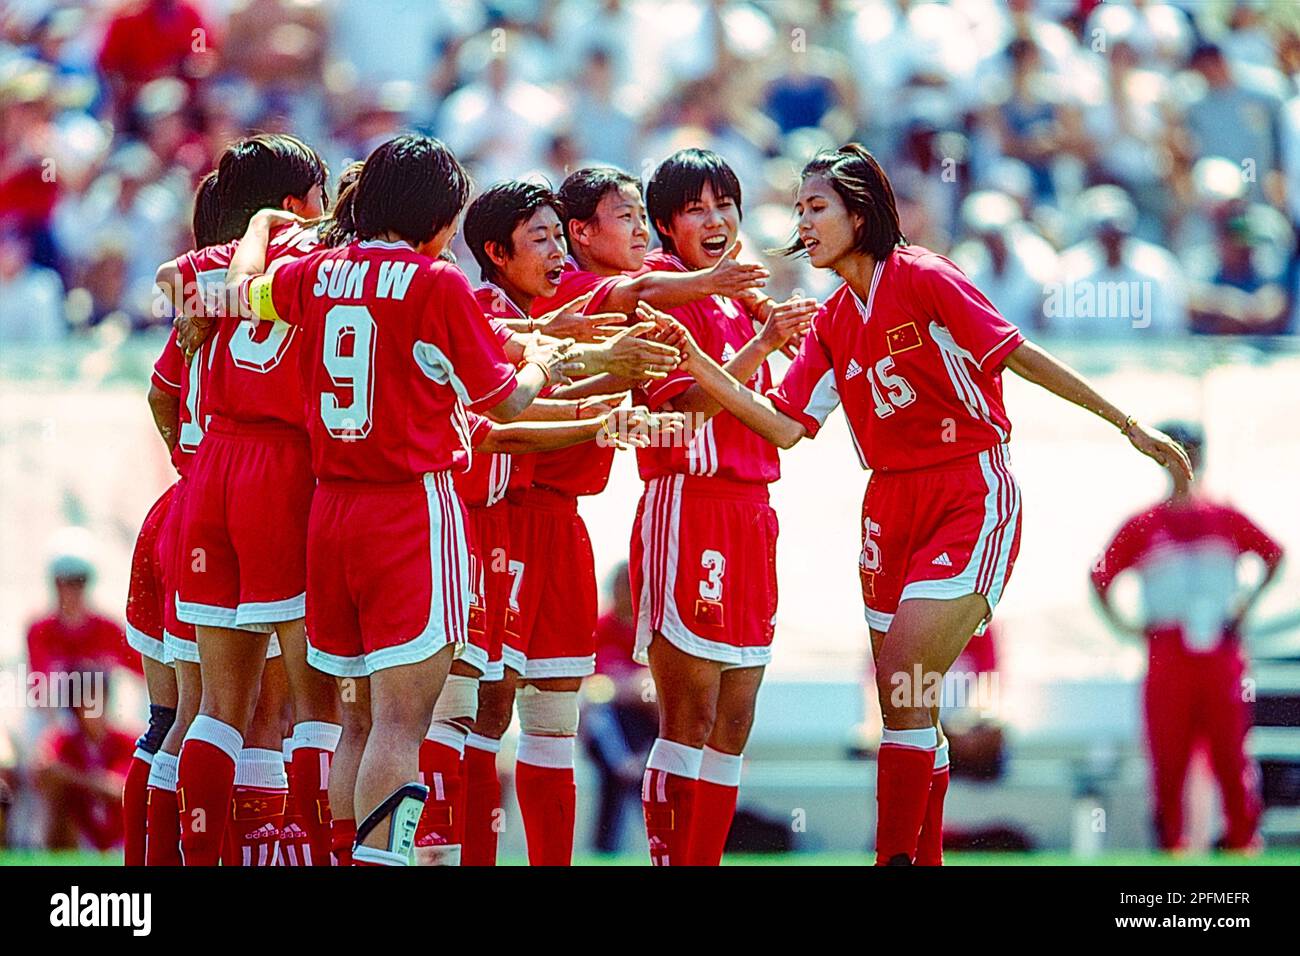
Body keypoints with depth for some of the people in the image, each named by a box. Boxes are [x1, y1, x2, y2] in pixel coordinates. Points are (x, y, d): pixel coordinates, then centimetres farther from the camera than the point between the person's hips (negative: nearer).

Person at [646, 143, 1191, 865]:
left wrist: (1129, 425, -6)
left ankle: (898, 856, -12)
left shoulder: (922, 278, -9)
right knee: (905, 703, 8)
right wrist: (701, 366, -5)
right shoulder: (834, 324, 11)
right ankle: (924, 858, 18)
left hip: (970, 497, -7)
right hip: (892, 505, 7)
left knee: (904, 686, -17)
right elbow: (786, 425, 5)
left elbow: (1021, 356, -8)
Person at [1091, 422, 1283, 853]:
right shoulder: (1143, 525, 6)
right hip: (1167, 651, 0)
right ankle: (1170, 839, 3)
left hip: (1221, 650, 0)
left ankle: (1242, 837, 2)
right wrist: (1122, 625, 3)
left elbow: (1273, 555, 20)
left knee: (1230, 748, -4)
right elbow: (1101, 575, 12)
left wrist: (1247, 602, 11)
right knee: (1168, 752, -3)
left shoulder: (1225, 518, 9)